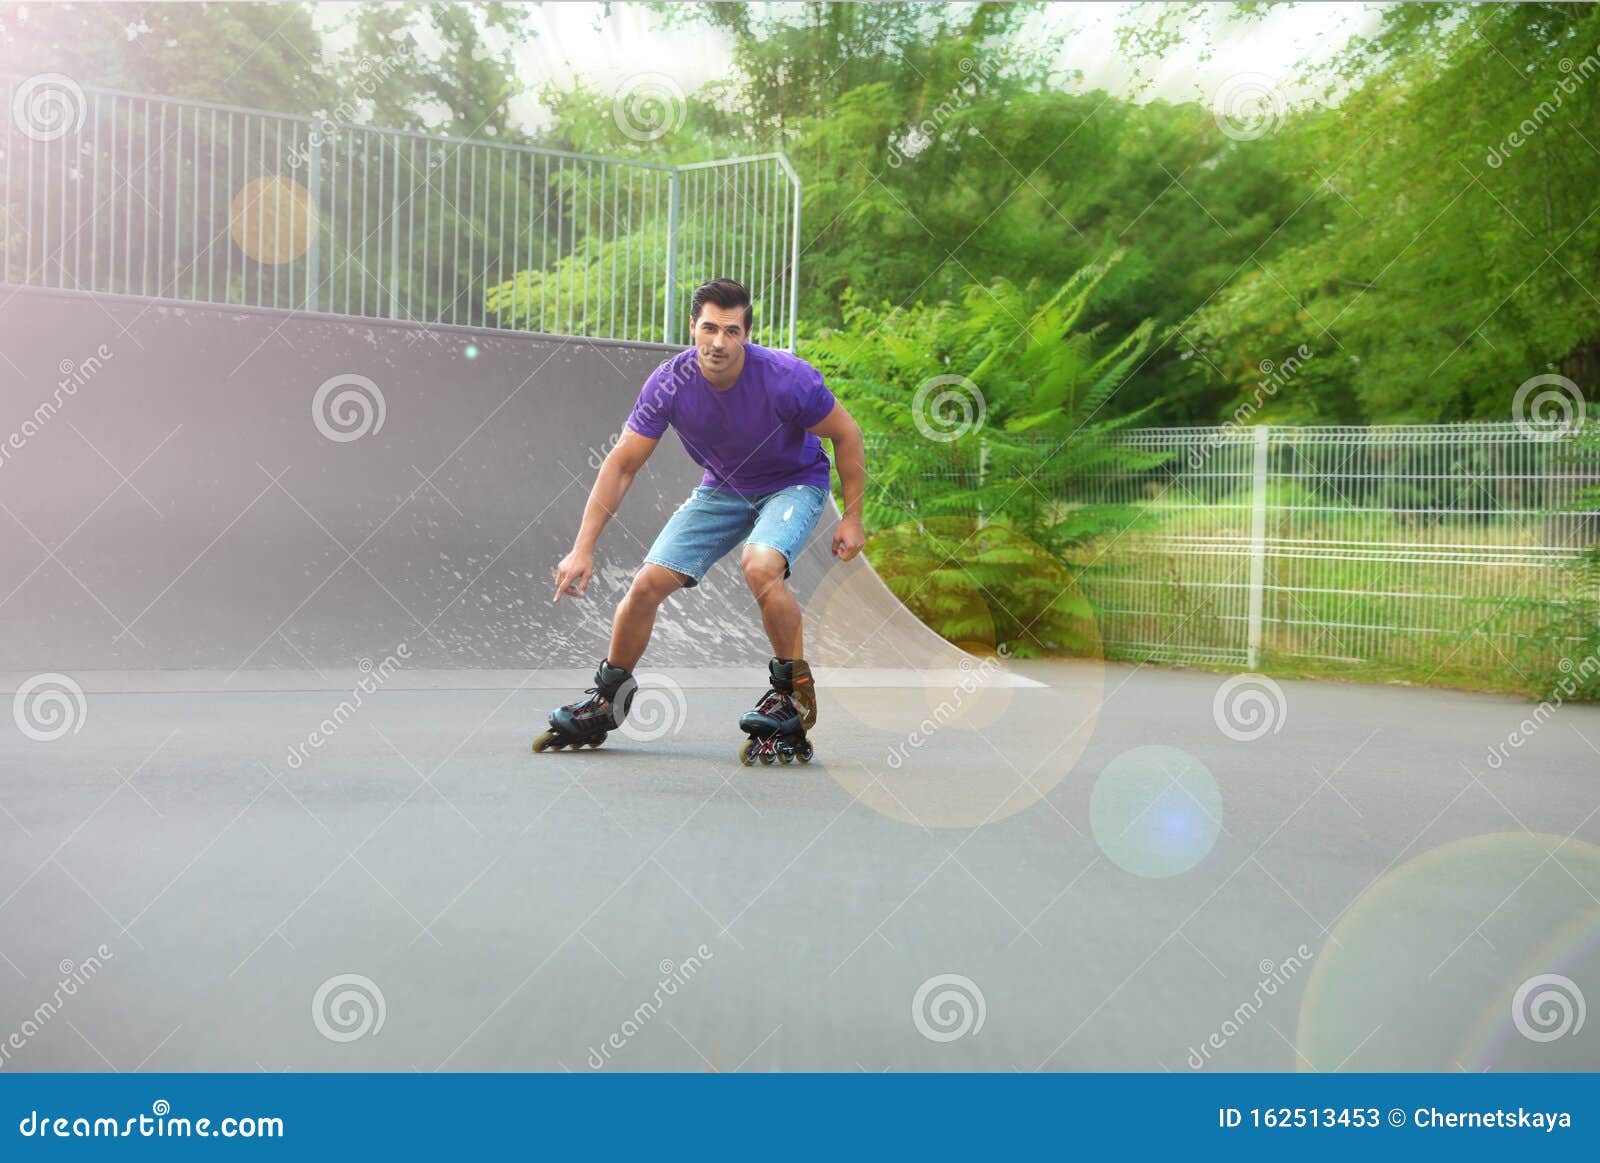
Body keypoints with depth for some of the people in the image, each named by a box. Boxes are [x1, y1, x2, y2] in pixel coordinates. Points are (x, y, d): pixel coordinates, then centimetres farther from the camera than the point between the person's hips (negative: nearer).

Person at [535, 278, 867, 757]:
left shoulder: (787, 377, -29)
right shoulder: (668, 384, -21)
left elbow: (847, 434, -12)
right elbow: (621, 465, -14)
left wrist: (851, 516, -12)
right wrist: (583, 548, -17)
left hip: (794, 483, -3)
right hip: (722, 488, 4)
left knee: (760, 566, -34)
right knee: (648, 583, -7)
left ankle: (795, 695, -13)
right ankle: (605, 704, 16)